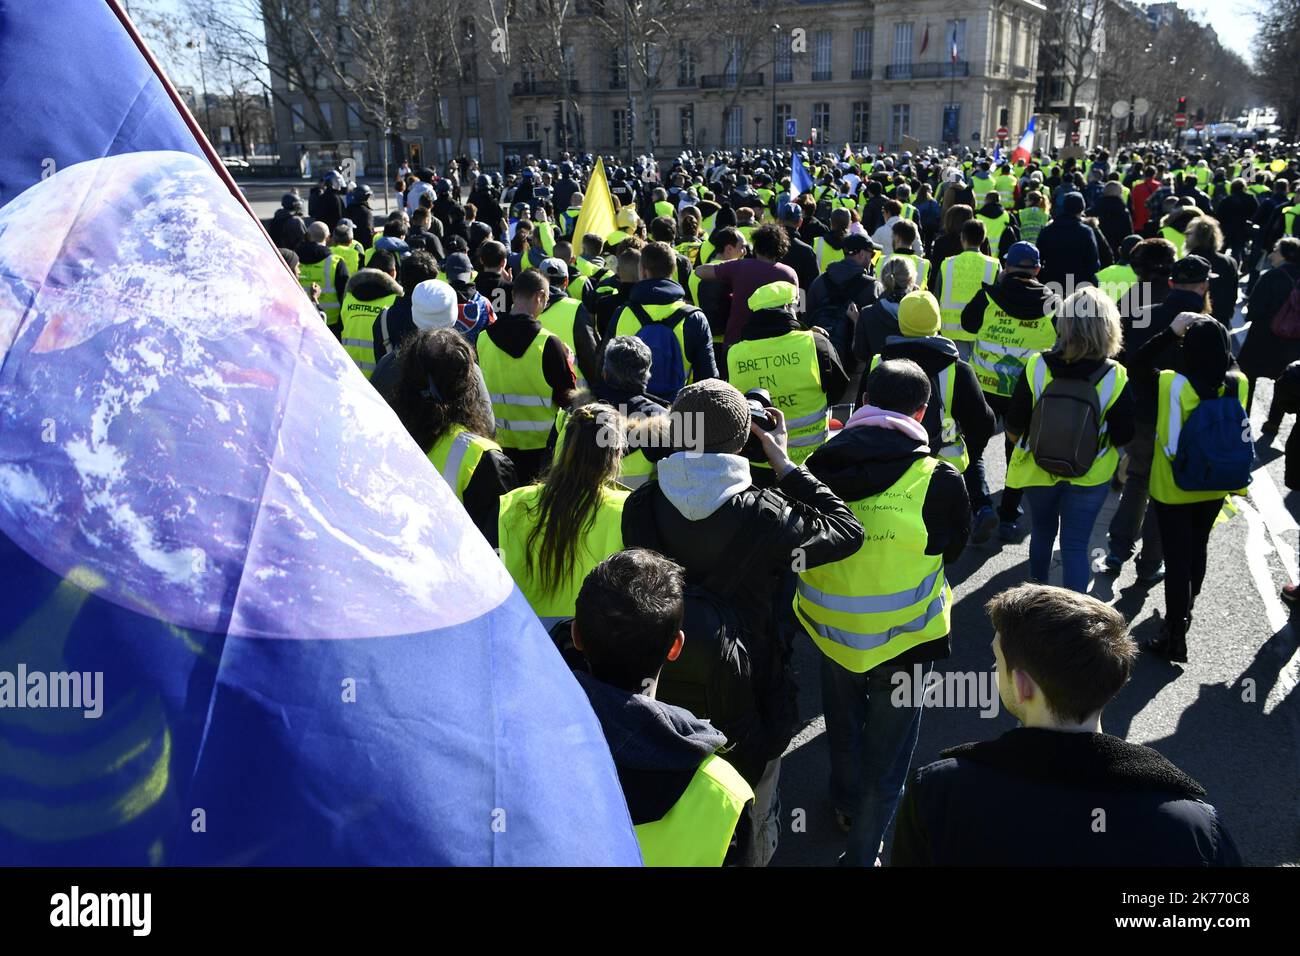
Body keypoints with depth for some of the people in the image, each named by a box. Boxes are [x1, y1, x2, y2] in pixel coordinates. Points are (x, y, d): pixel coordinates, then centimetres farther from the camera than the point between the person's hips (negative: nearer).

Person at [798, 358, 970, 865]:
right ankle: (861, 852, 27)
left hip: (831, 628, 4)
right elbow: (952, 548, -2)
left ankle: (847, 805, 53)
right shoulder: (939, 480, -21)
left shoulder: (821, 464, -15)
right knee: (886, 752, 16)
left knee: (843, 724, 29)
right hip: (904, 637, -3)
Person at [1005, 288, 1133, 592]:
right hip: (1090, 476, -2)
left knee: (1043, 529, 24)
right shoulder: (1115, 378, -19)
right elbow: (1123, 438, -10)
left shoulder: (1037, 367, -20)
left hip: (1037, 468, 2)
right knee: (1075, 545, 6)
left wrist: (1019, 443, 12)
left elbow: (1013, 428, -10)